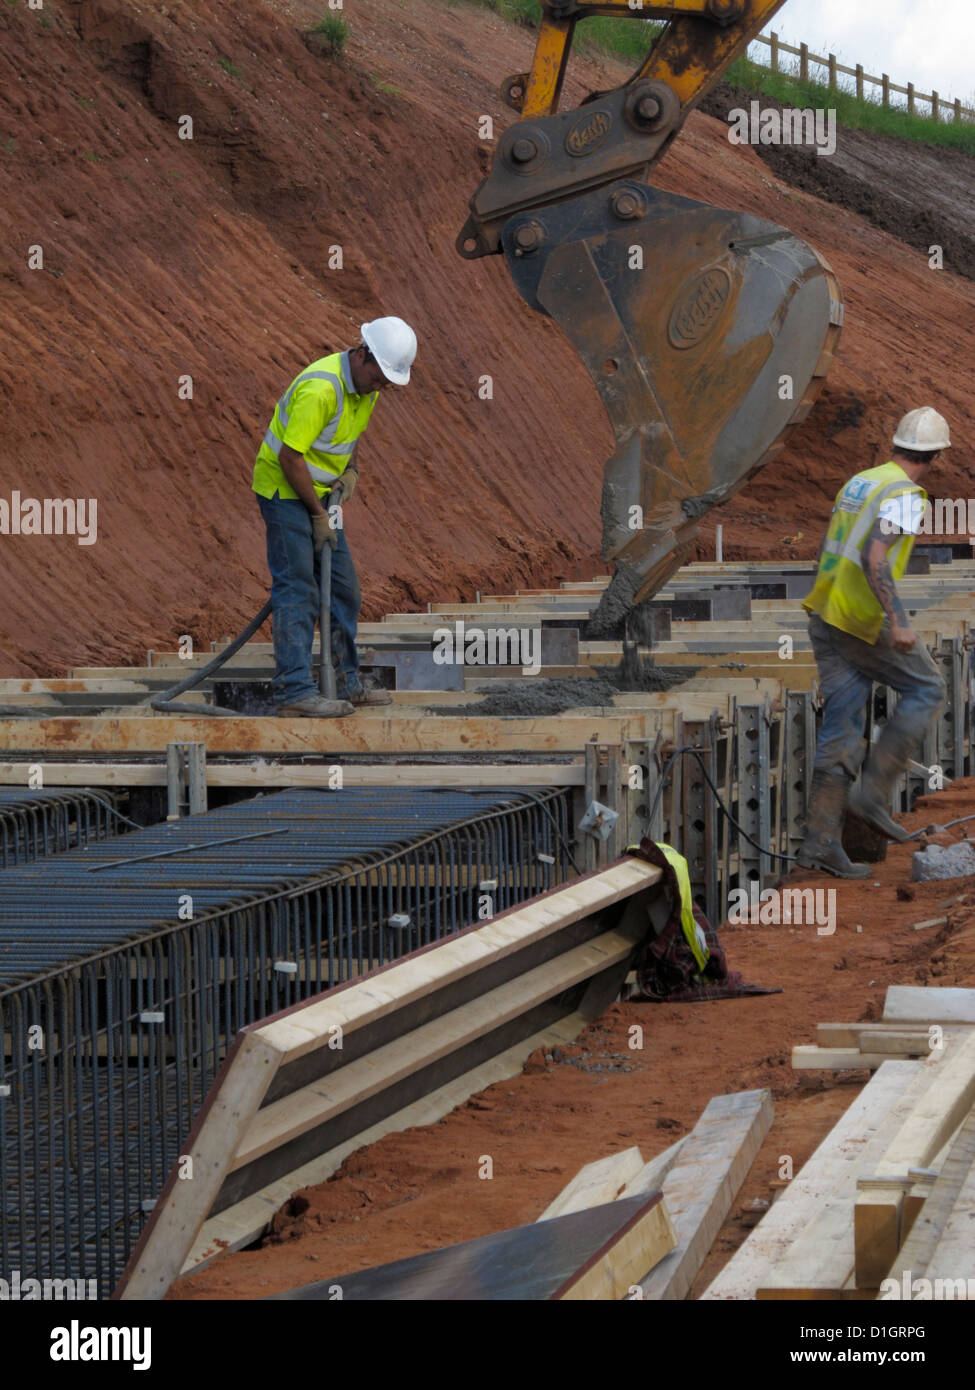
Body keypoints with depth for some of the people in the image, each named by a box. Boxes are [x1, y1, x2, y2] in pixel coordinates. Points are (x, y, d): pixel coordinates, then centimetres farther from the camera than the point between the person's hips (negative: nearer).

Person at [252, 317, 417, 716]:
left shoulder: (366, 386, 2)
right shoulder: (322, 389, -28)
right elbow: (290, 457, -26)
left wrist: (350, 470, 3)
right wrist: (319, 515, -19)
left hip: (319, 493, 9)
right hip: (283, 489, -9)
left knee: (343, 590, 11)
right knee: (297, 591, -12)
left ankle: (346, 685, 19)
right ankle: (293, 690, -13)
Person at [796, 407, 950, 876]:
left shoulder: (858, 482, 14)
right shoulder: (905, 495, -13)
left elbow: (826, 549, 22)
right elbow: (874, 556, -27)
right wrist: (898, 621, -30)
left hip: (825, 615, 8)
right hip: (865, 622, -8)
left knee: (841, 728, 8)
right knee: (925, 689, 12)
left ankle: (820, 840, 4)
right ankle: (874, 793, 3)